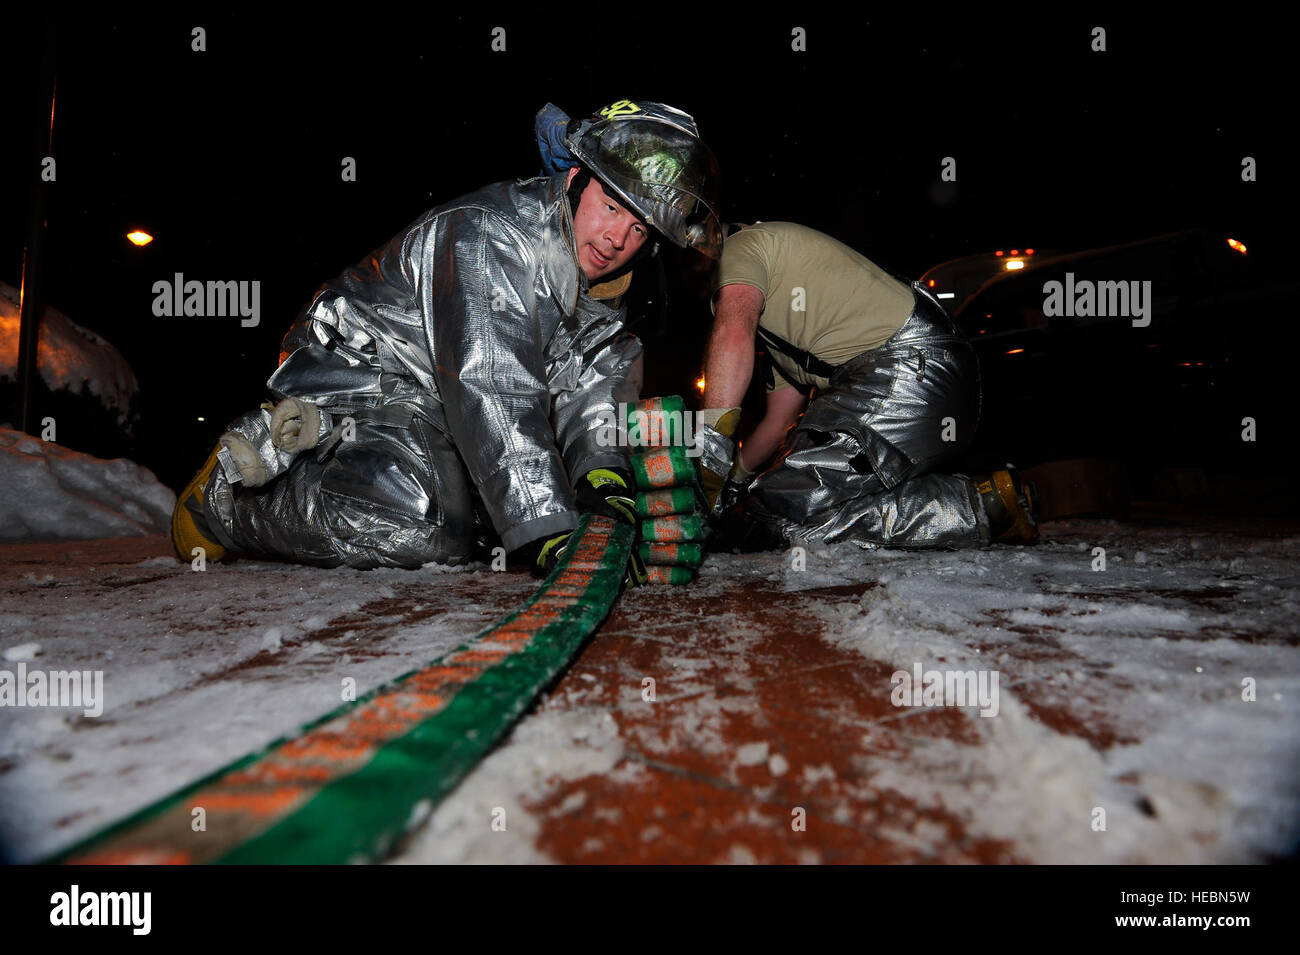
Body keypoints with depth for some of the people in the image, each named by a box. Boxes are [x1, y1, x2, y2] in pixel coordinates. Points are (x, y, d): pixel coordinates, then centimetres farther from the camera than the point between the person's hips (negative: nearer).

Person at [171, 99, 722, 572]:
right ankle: (225, 497, -3)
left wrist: (608, 486, -26)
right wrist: (550, 534, -40)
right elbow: (494, 394, -35)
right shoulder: (486, 235, -25)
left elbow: (594, 393, -7)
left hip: (439, 412, 9)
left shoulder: (602, 294, 2)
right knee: (419, 523, -30)